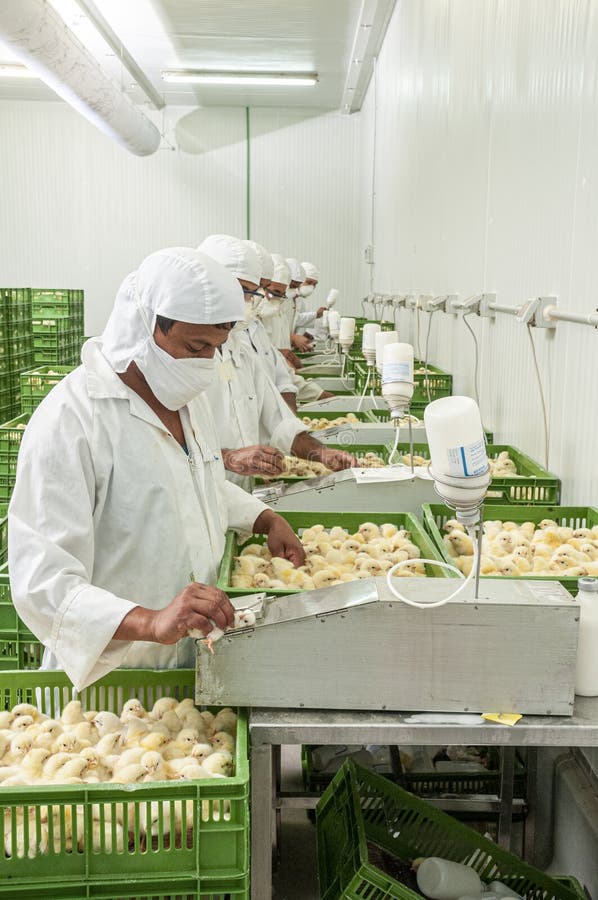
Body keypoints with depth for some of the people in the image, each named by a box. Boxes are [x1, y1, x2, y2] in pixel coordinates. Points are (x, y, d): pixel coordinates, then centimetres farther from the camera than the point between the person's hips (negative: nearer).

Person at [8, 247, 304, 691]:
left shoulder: (188, 395, 5)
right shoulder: (71, 419, -22)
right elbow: (42, 582, -27)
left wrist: (267, 520, 7)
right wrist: (151, 622, -40)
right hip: (110, 678, -7)